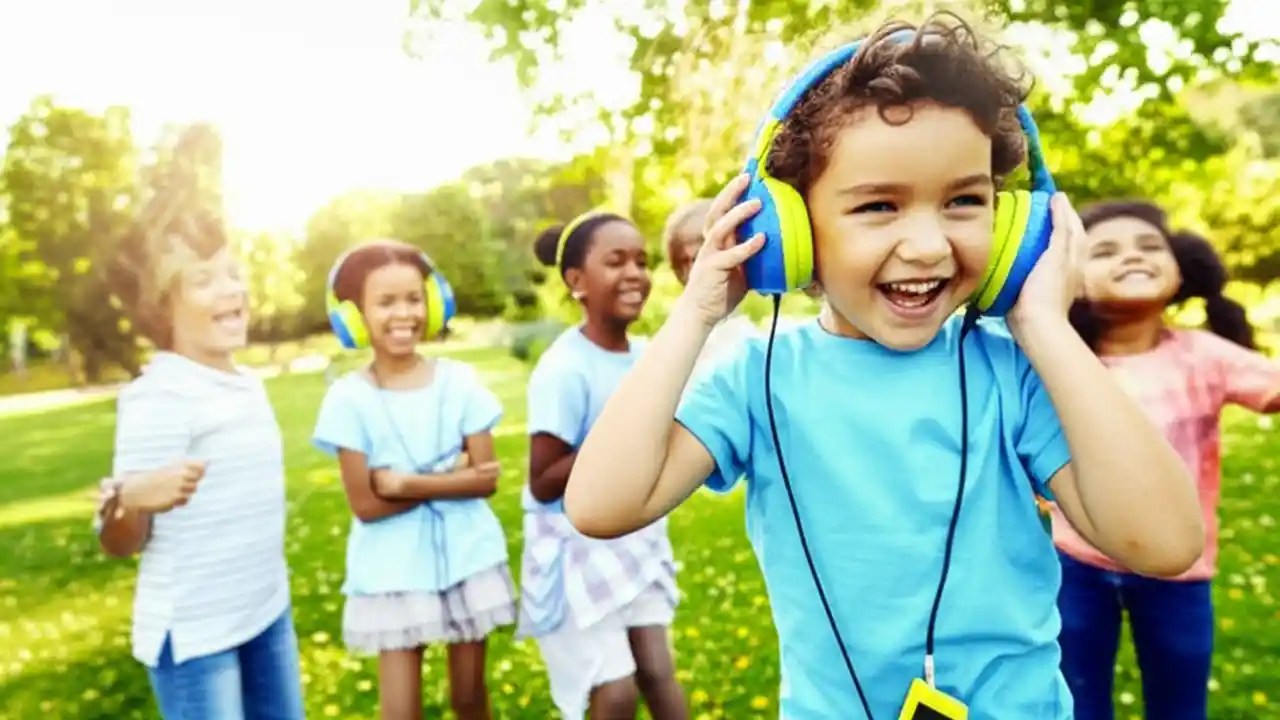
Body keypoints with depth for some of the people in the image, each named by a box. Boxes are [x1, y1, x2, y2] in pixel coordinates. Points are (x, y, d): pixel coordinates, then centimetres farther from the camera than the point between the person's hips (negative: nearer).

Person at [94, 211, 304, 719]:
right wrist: (128, 500, -38)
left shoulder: (250, 386, 6)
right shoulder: (157, 396, -18)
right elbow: (120, 544, -18)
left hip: (268, 611, 8)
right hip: (194, 630, -7)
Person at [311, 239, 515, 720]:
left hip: (467, 559, 2)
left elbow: (486, 478, -9)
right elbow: (366, 504, -12)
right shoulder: (349, 397, -10)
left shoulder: (459, 381, -6)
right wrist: (450, 478, -16)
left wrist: (409, 484, -18)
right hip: (392, 572, -1)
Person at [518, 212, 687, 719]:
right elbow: (542, 484, -19)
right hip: (577, 549, -5)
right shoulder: (564, 370, -22)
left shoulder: (646, 355, -1)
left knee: (658, 671, 7)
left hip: (636, 538, 6)